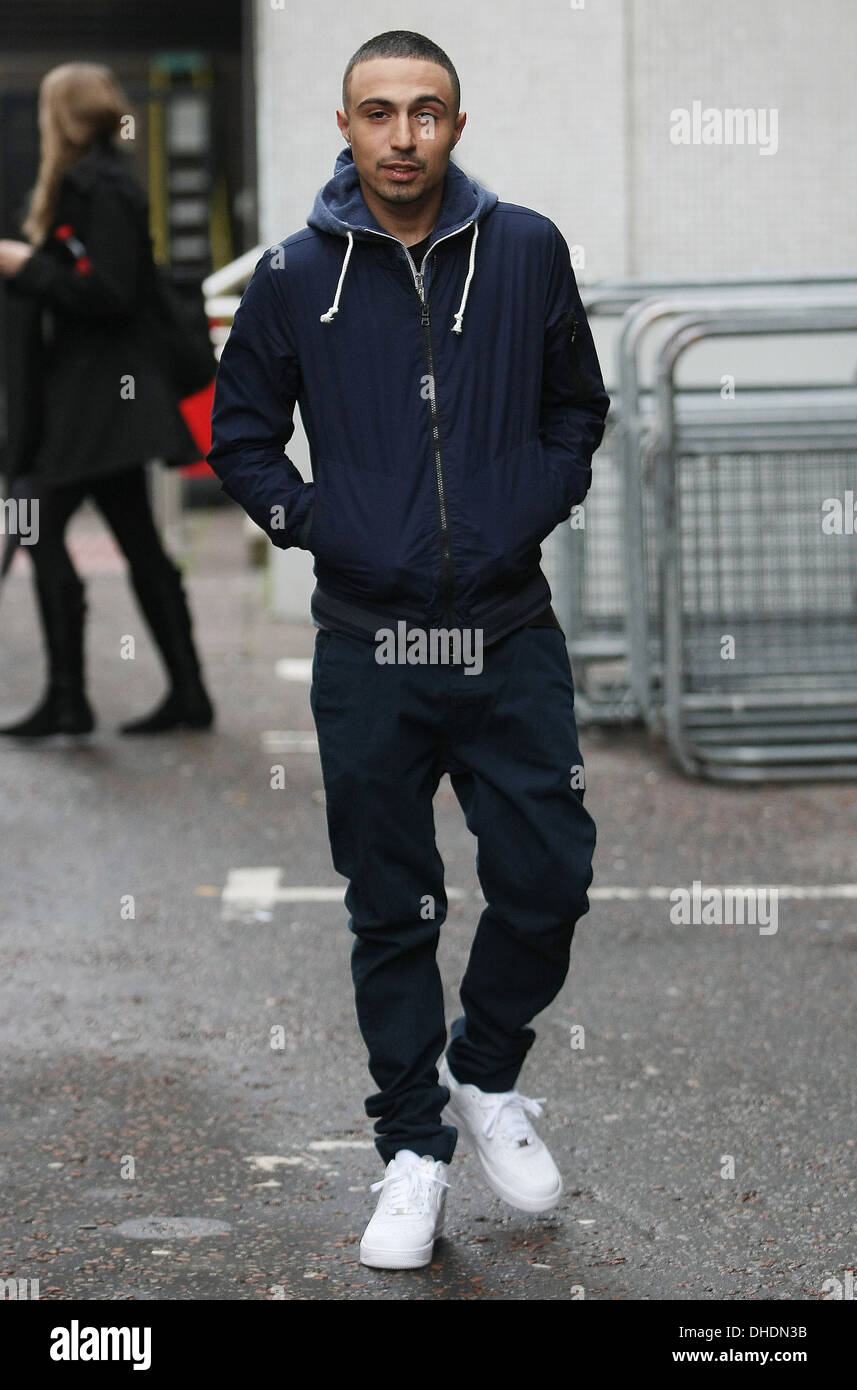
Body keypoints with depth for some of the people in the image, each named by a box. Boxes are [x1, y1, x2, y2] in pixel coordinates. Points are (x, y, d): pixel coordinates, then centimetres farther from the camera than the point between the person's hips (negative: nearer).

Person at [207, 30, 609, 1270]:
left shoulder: (527, 251, 0)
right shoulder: (296, 275, -1)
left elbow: (578, 409, 13)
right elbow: (240, 436, 9)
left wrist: (533, 511, -1)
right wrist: (318, 527, -3)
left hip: (510, 634, 1)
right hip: (368, 647, -1)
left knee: (546, 876, 0)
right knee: (392, 911, 6)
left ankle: (486, 1079, 26)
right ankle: (414, 1146, 19)